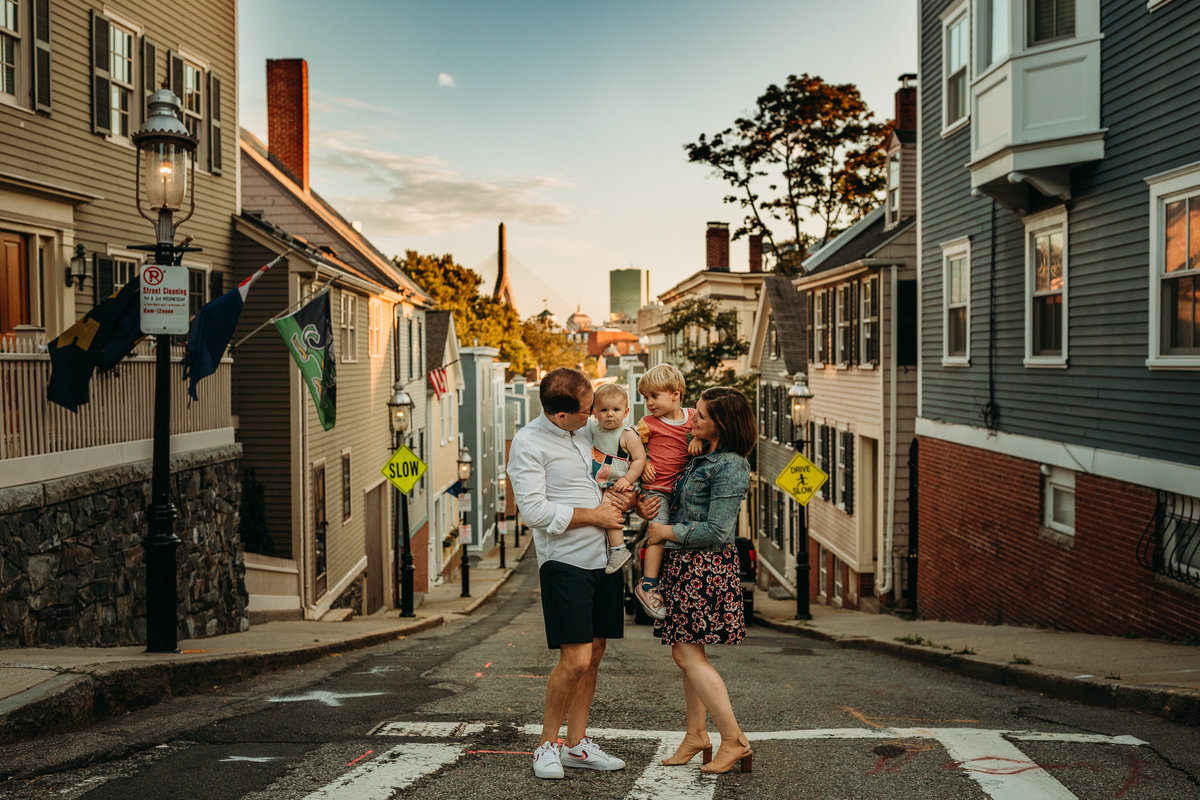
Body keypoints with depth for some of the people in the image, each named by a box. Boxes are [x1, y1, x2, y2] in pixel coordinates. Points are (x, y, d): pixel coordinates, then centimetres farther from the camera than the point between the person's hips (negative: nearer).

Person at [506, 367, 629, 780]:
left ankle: (577, 744, 22)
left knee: (593, 656, 10)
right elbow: (535, 511, -16)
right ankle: (547, 744, 9)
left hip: (604, 559, 7)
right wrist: (594, 516, -11)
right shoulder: (527, 443, -10)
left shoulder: (587, 430, 9)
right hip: (565, 561, -7)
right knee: (575, 660, -10)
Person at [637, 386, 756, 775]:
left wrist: (666, 532, -10)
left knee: (689, 654, -7)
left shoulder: (730, 467, -16)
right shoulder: (702, 459, 14)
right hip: (685, 564, 9)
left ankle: (734, 740, 0)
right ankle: (696, 734, 25)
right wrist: (648, 507, 2)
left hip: (706, 566, -9)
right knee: (686, 652, 13)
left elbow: (716, 531, -20)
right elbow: (681, 507, 22)